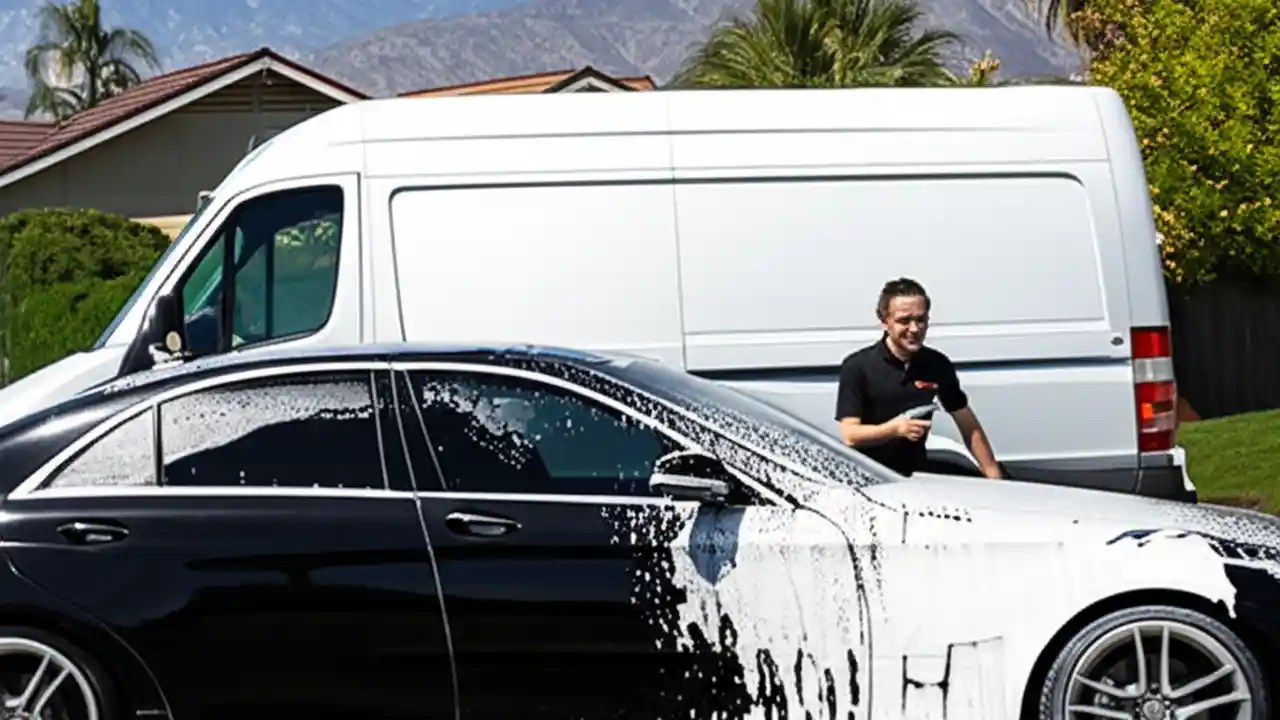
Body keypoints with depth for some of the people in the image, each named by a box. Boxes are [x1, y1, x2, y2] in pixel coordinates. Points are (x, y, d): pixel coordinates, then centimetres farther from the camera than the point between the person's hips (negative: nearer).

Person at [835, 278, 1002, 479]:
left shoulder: (937, 364, 4)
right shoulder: (857, 367, -9)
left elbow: (969, 425, 11)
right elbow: (850, 436, -14)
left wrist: (993, 474, 3)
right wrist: (895, 428, -30)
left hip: (916, 474, 3)